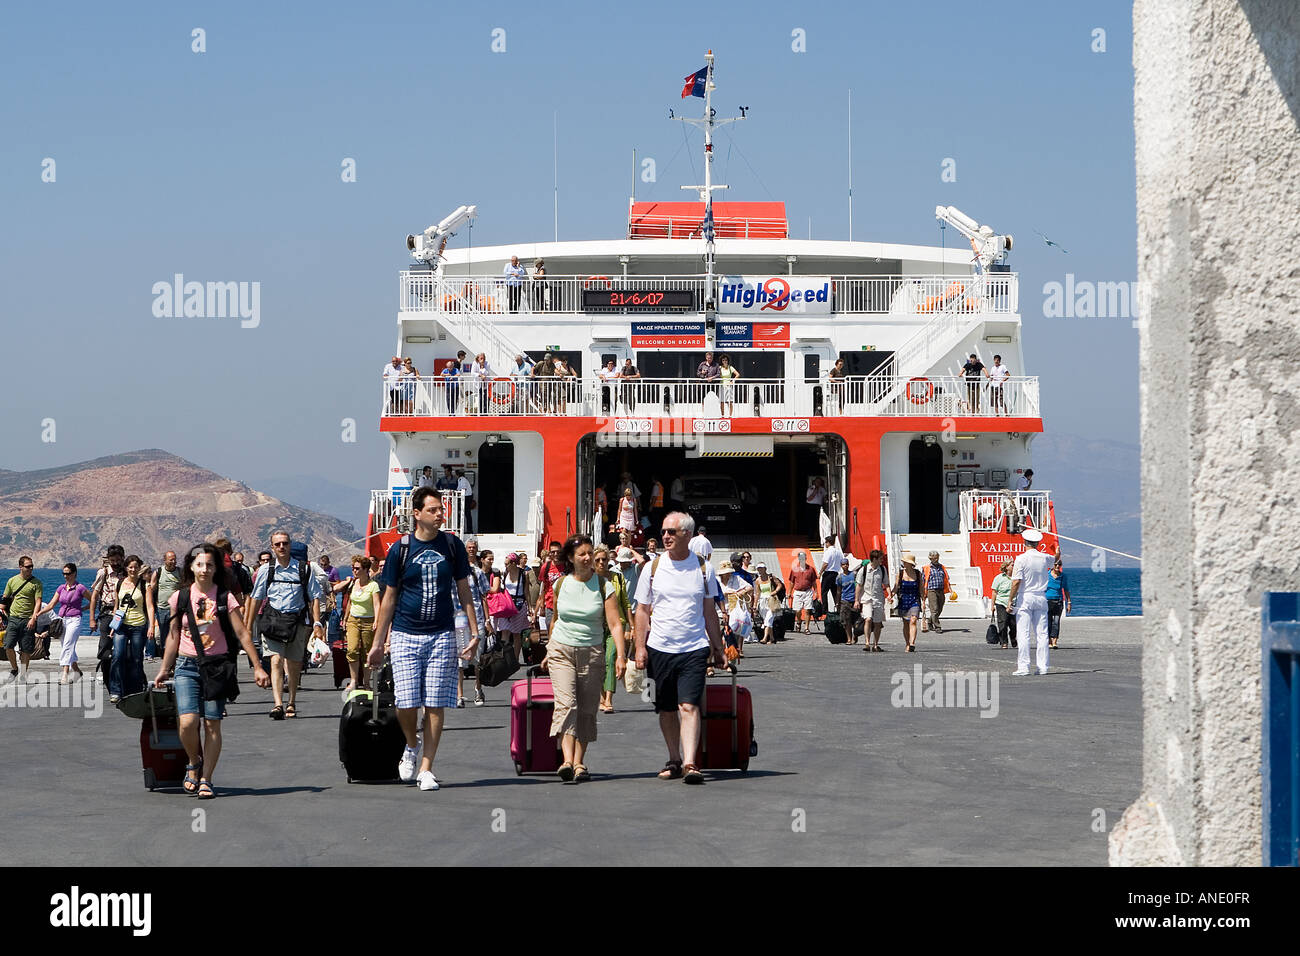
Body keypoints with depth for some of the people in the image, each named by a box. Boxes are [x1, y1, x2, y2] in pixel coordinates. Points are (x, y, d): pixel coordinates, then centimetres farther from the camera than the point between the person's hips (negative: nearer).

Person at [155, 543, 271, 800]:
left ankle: (206, 779, 8)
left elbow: (242, 634, -2)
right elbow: (173, 636, 14)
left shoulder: (225, 598, -2)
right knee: (188, 722, -14)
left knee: (212, 724, -2)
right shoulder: (180, 597, 4)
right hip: (187, 665, 1)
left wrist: (257, 667, -6)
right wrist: (164, 669, 17)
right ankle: (194, 764, 14)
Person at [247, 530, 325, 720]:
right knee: (276, 661, -16)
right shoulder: (266, 570, 6)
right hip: (273, 620, -1)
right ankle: (278, 705, -26)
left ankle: (292, 703, 28)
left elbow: (315, 597, 7)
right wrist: (248, 625, 13)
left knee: (294, 665, 10)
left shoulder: (303, 569, 4)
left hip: (297, 620, 1)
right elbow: (256, 598, 13)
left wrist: (317, 623, -1)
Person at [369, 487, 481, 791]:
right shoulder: (400, 549, 1)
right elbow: (389, 598, 7)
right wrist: (378, 643, 7)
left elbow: (464, 591, 11)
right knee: (406, 703, -9)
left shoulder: (452, 546, 5)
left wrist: (474, 632, 4)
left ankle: (426, 769, 4)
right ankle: (411, 746, 20)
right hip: (404, 636, -1)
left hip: (441, 636, 1)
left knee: (435, 705, -3)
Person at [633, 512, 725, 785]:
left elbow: (709, 612, 13)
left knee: (689, 706, -14)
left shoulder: (704, 569, 5)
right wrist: (640, 647, -1)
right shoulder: (653, 568, 4)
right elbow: (642, 611, 8)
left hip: (694, 649, -2)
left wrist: (718, 649, 13)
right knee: (666, 709, 8)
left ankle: (690, 763, -21)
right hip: (660, 648, 2)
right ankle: (674, 760, 22)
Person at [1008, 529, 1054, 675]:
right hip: (1041, 598, 4)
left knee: (1023, 634, -4)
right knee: (1042, 634, 7)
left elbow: (1016, 581, -15)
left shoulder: (1021, 559, -11)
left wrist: (1010, 600, -8)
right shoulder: (1045, 558, 4)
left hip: (1025, 598, -4)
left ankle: (1023, 667, -8)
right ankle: (1043, 667, 6)